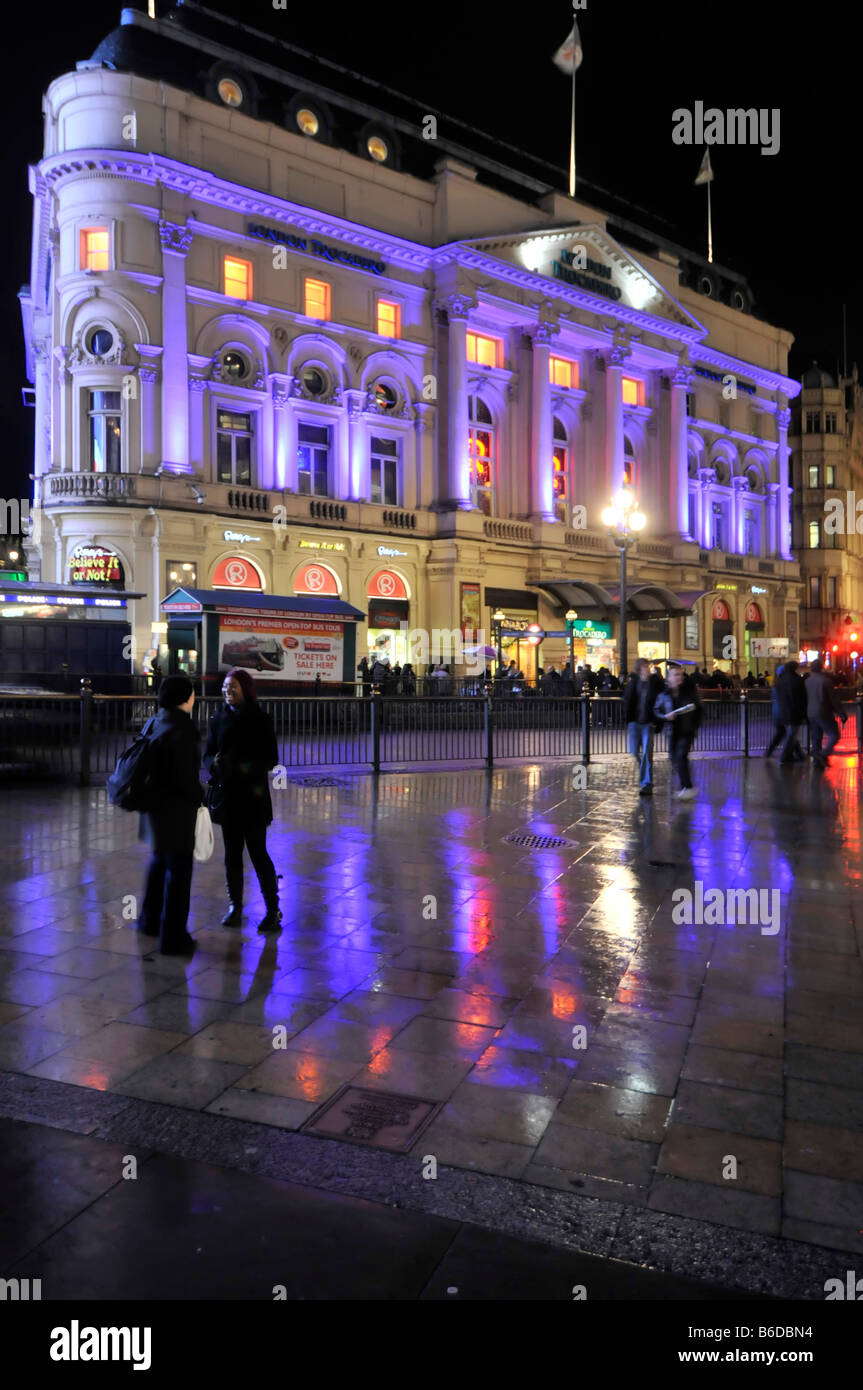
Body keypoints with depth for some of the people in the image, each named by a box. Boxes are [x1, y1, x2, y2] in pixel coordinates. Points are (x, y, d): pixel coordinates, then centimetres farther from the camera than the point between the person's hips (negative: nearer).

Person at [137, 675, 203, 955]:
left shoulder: (153, 724, 5)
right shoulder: (180, 731, -23)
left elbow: (149, 763, 12)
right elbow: (185, 777, -24)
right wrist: (199, 797, -6)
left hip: (156, 803, 9)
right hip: (176, 808, -9)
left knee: (160, 860, 26)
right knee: (179, 868, 2)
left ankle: (150, 921, 43)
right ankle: (172, 938, 10)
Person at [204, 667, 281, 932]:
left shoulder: (260, 719, -5)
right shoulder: (219, 718, 6)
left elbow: (271, 758, -6)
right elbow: (208, 754, 7)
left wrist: (246, 766, -22)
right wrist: (215, 763, -16)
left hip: (253, 795, -4)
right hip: (226, 793, 4)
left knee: (258, 852, -2)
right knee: (232, 853, 10)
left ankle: (273, 909, 8)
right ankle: (235, 906, 22)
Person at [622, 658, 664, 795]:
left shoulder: (656, 682, -5)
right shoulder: (633, 682, 2)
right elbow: (627, 700, 7)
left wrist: (656, 721, -10)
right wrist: (628, 720, 0)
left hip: (648, 723, -3)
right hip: (634, 722, 3)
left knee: (647, 753, -6)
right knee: (635, 751, 8)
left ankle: (646, 783, -1)